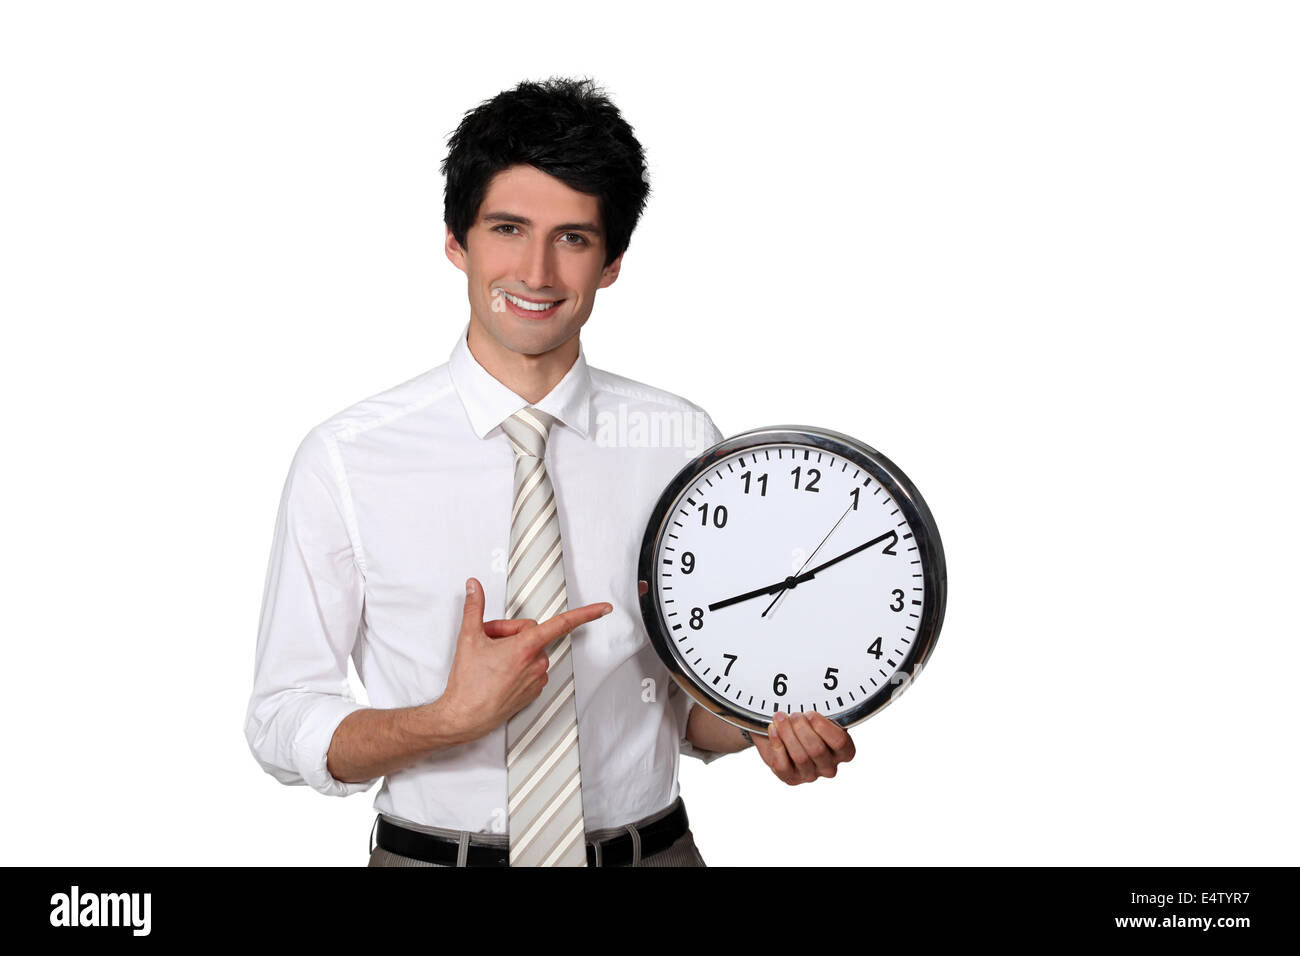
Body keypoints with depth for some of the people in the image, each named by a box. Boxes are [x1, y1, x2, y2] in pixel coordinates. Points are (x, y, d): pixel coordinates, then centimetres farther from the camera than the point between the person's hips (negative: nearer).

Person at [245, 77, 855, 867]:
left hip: (649, 849, 2)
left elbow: (693, 702, 3)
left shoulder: (683, 442, -6)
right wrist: (453, 718, -24)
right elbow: (283, 727, -8)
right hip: (428, 853, -1)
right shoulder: (345, 458, -11)